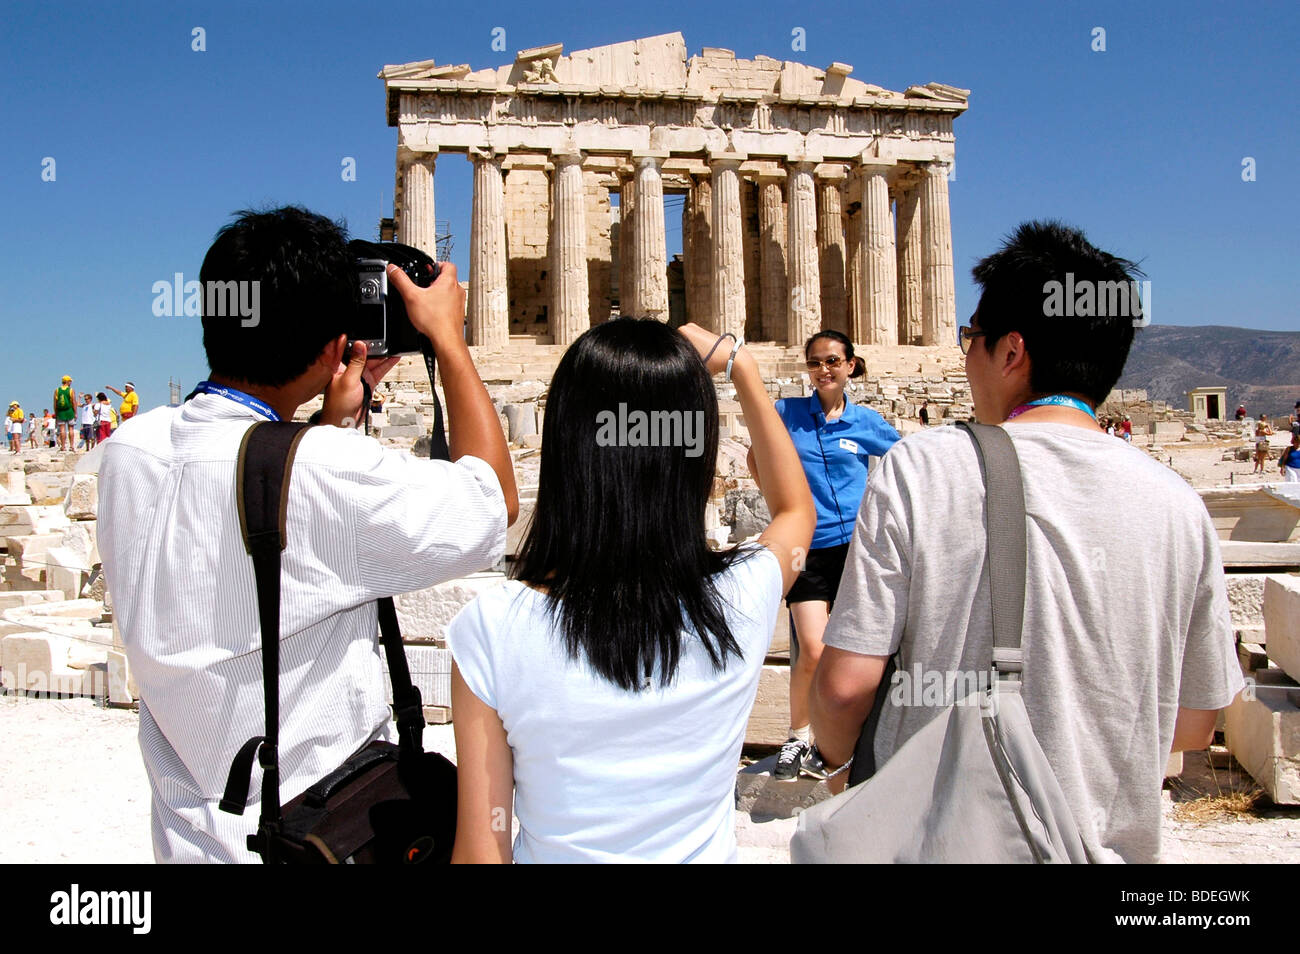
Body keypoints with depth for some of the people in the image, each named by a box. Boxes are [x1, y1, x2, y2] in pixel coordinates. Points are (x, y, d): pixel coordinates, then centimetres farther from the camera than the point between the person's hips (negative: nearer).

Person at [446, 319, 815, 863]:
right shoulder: (742, 602, -18)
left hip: (555, 853, 0)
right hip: (705, 852, 1)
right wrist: (740, 365, 9)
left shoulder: (491, 627, -23)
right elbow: (796, 507, 6)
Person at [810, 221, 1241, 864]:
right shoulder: (1177, 504, -6)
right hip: (1105, 845, 3)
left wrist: (840, 761, 4)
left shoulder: (918, 469, -17)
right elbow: (1194, 725, 3)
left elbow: (845, 685, -17)